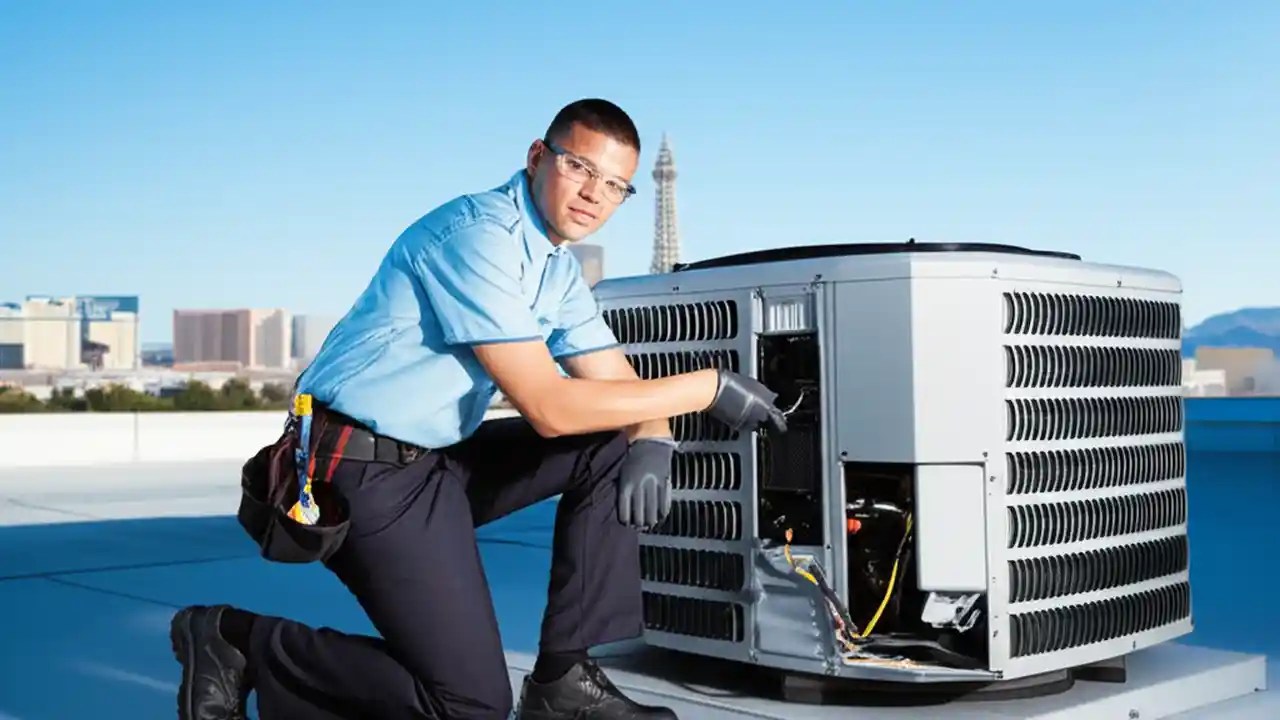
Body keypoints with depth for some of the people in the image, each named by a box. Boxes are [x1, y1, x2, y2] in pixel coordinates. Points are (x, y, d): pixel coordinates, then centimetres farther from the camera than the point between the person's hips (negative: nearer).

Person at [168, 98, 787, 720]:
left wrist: (651, 444, -13)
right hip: (365, 472, -9)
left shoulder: (559, 269, 11)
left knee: (617, 448, 1)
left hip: (438, 460, 9)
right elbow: (549, 408, -22)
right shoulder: (477, 233, -19)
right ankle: (237, 643, 3)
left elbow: (623, 385, 11)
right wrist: (710, 387, -19)